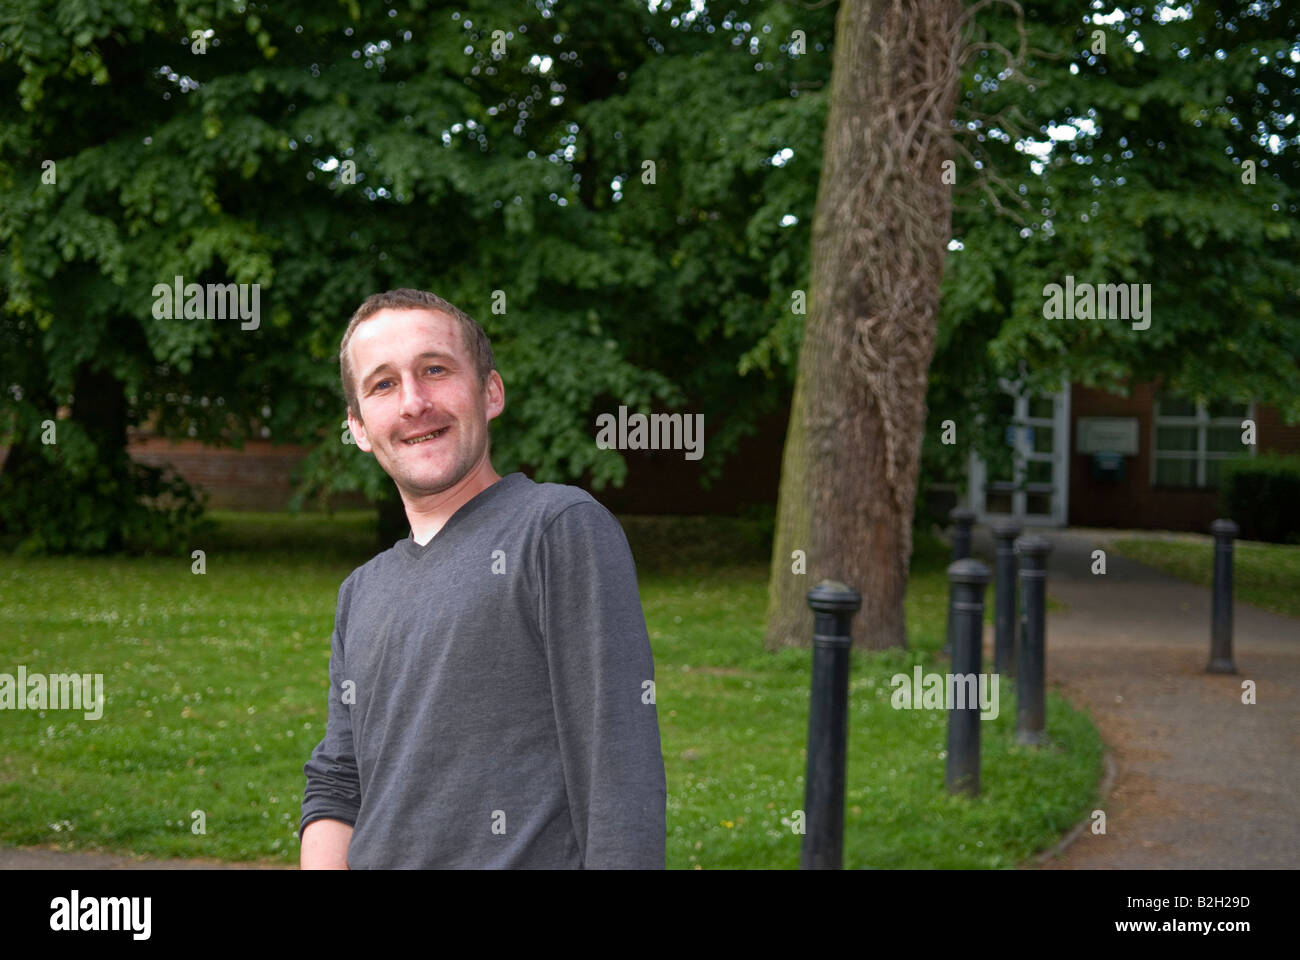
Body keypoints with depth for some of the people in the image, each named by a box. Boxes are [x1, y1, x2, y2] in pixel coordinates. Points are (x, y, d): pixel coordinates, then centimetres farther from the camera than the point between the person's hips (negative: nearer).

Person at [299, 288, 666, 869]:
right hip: (377, 861, 5)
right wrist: (322, 862, -1)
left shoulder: (563, 527, -5)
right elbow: (335, 784, 17)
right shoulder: (361, 593, 18)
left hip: (531, 859, -4)